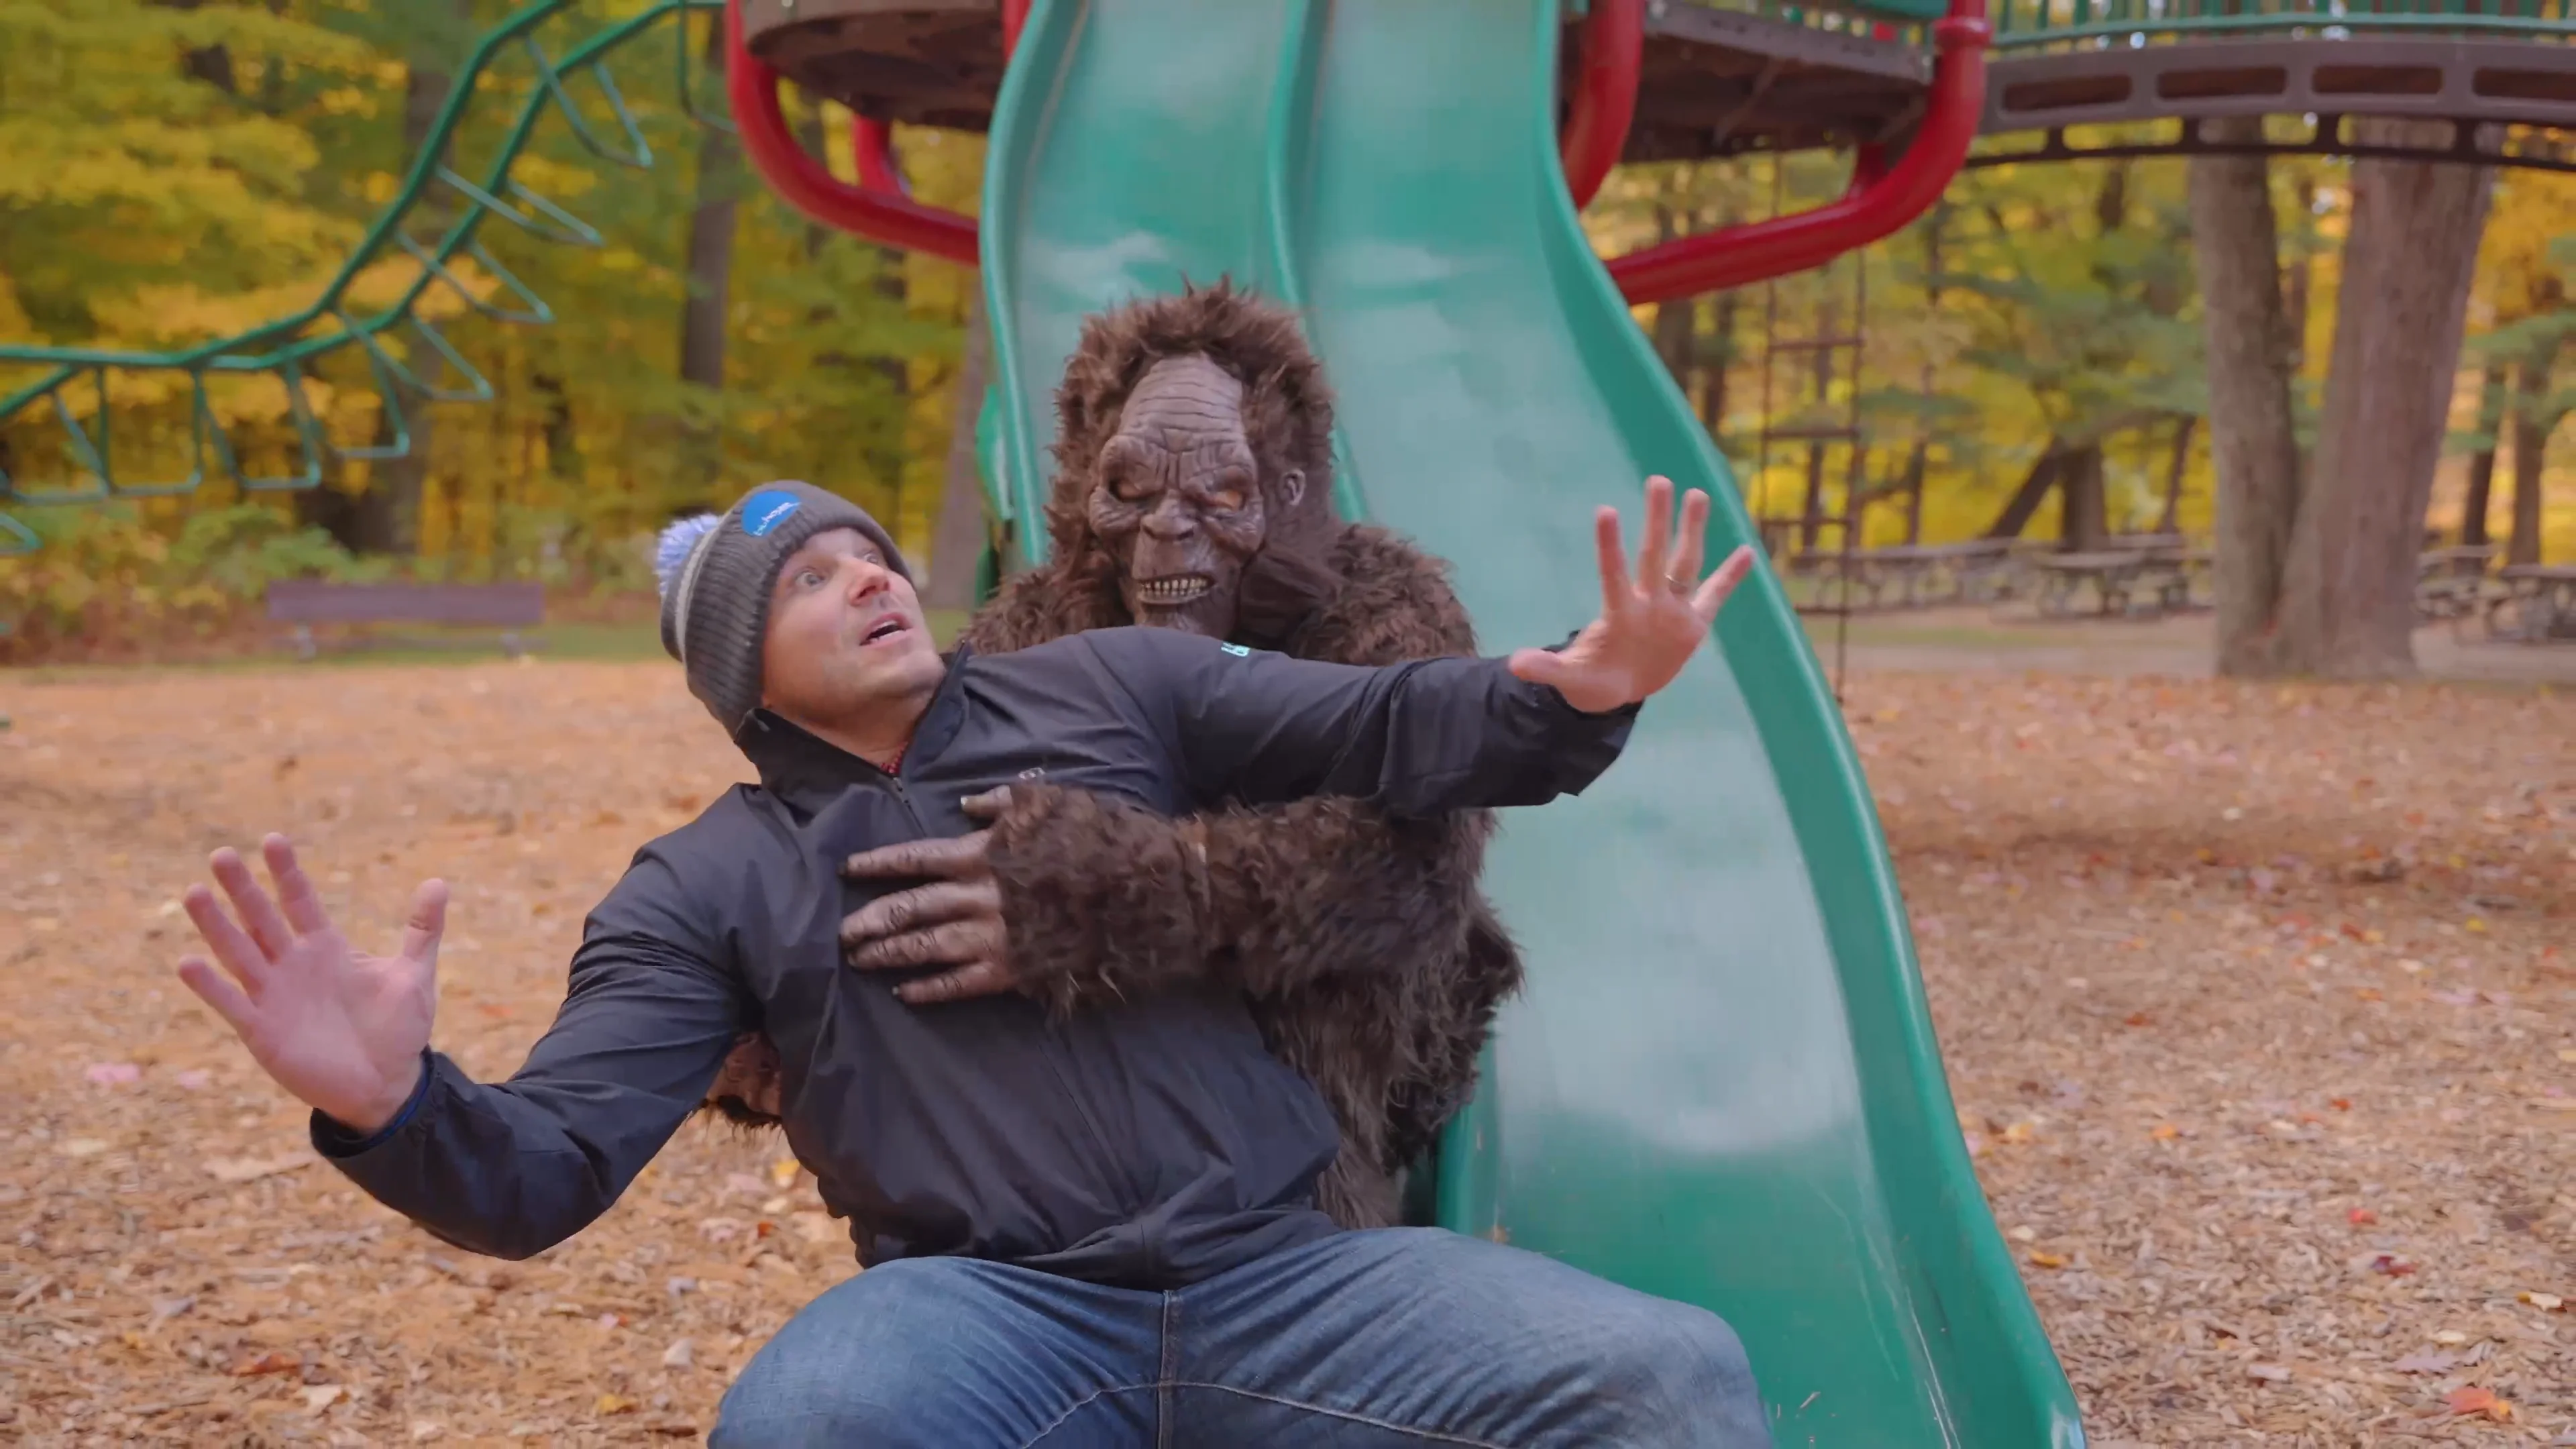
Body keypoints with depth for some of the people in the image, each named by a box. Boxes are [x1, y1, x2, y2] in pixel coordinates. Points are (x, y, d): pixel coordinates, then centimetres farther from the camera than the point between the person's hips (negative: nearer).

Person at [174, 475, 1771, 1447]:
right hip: (994, 1311, -1)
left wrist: (1577, 697, -16)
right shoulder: (710, 889, 11)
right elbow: (547, 1170, 3)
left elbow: (1386, 730, 6)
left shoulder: (1113, 686, 14)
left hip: (1281, 1269, 2)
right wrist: (395, 1104, -21)